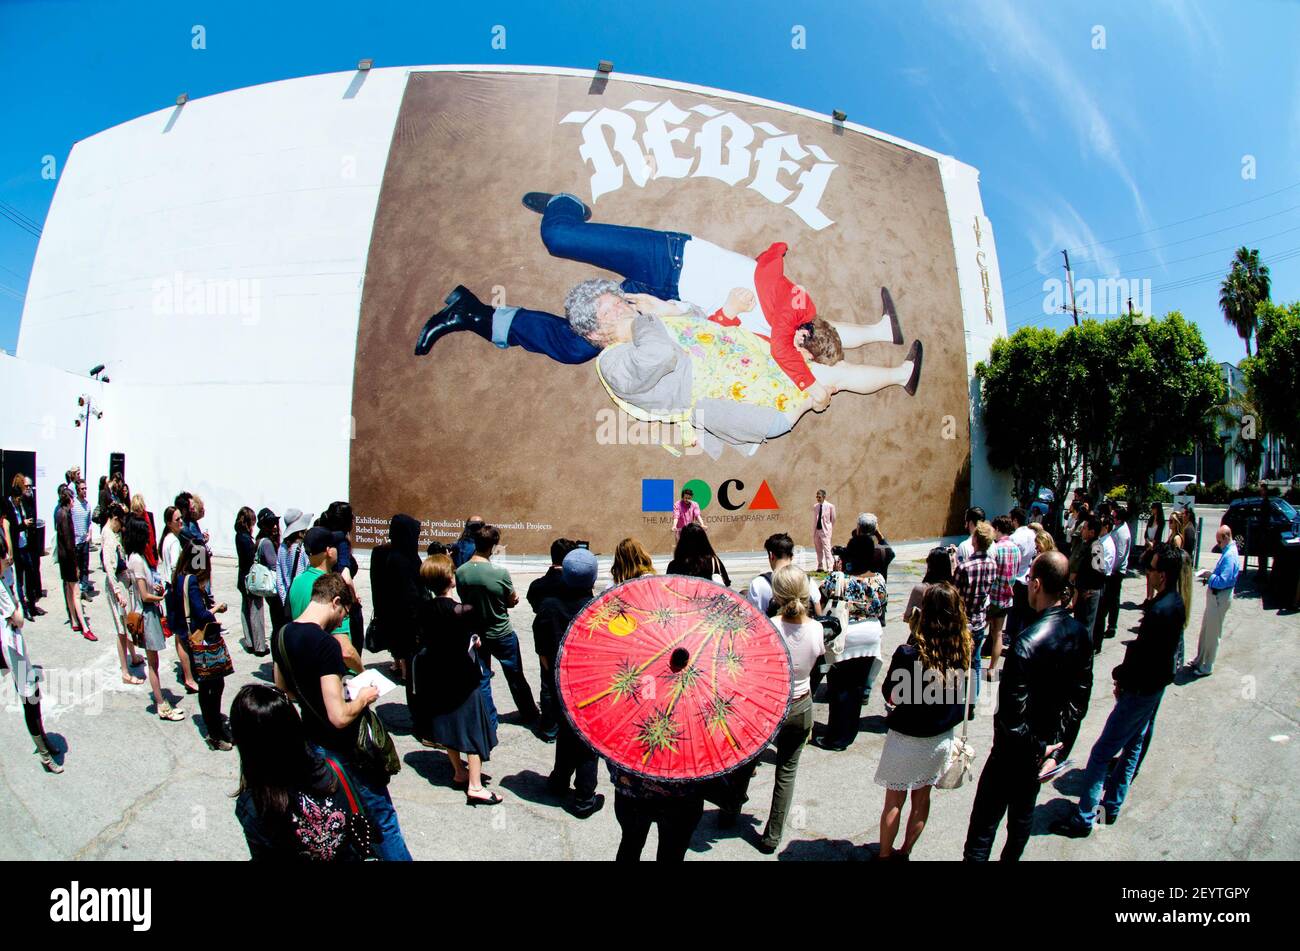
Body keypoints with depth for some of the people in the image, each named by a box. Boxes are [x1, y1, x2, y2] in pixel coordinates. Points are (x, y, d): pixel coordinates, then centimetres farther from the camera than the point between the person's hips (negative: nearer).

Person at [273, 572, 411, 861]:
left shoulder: (281, 635, -2)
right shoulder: (326, 644, -27)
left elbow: (283, 689, 15)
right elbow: (339, 717, -30)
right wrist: (363, 698, -13)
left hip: (312, 743, 8)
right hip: (343, 750, -8)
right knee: (381, 818, 7)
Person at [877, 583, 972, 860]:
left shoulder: (909, 653, -26)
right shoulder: (963, 651, -12)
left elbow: (890, 696, -13)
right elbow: (960, 695, 1)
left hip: (907, 740, -4)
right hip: (941, 738, 4)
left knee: (894, 801, 13)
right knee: (922, 798, 21)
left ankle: (885, 855, 27)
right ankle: (905, 853, 36)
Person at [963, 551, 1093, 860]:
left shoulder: (1026, 643, -29)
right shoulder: (1081, 634, -6)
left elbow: (1012, 714, -29)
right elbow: (1079, 699, 1)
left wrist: (1038, 749, -13)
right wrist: (1056, 750, 3)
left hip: (1013, 753, -7)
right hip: (1050, 748, 7)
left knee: (984, 824, 5)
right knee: (1023, 815, 25)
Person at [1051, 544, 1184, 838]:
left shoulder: (1159, 611, -28)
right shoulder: (1176, 602, 3)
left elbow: (1141, 656, -25)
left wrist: (1120, 676, -7)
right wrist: (1126, 675, 6)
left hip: (1141, 689, -10)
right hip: (1156, 684, 11)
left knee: (1102, 753, -4)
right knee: (1133, 745, 19)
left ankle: (1083, 818, 2)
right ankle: (1111, 807, 31)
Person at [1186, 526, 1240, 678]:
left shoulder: (1230, 556, -24)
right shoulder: (1227, 551, 6)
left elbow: (1223, 581, -29)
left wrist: (1210, 576, -14)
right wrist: (1209, 576, 3)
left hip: (1220, 598, -10)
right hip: (1214, 596, 10)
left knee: (1212, 634, 3)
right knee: (1205, 630, 20)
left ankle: (1206, 667, 15)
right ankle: (1200, 660, 33)